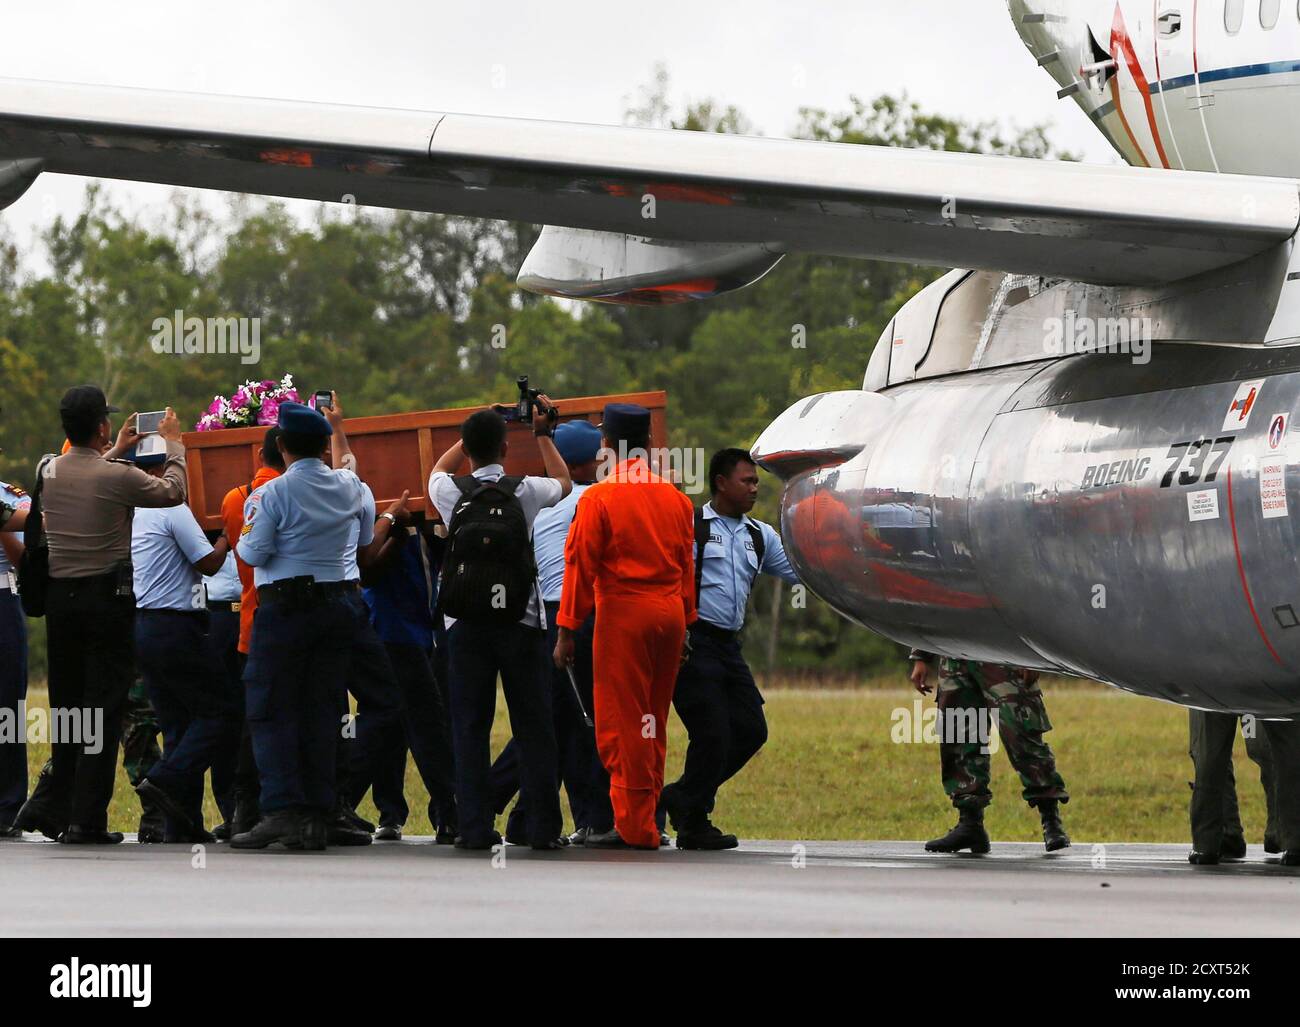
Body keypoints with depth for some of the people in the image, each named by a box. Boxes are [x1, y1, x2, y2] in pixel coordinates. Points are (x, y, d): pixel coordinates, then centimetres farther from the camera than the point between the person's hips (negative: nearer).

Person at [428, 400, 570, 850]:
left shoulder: (451, 492, 0)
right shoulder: (525, 491, -3)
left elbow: (439, 468, 26)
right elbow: (563, 481, 21)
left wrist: (474, 433, 29)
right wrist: (542, 433, 30)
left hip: (465, 624, 1)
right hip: (520, 622, -1)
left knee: (470, 727, 3)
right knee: (533, 725, 3)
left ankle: (475, 826, -3)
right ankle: (543, 826, 0)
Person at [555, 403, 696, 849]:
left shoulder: (598, 499, -9)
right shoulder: (676, 498, 8)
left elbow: (580, 566, -8)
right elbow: (687, 565, 14)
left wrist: (568, 630, -4)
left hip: (622, 613, -6)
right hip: (670, 613, 6)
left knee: (622, 722, -2)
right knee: (653, 722, 15)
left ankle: (635, 826, -3)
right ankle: (644, 819, 20)